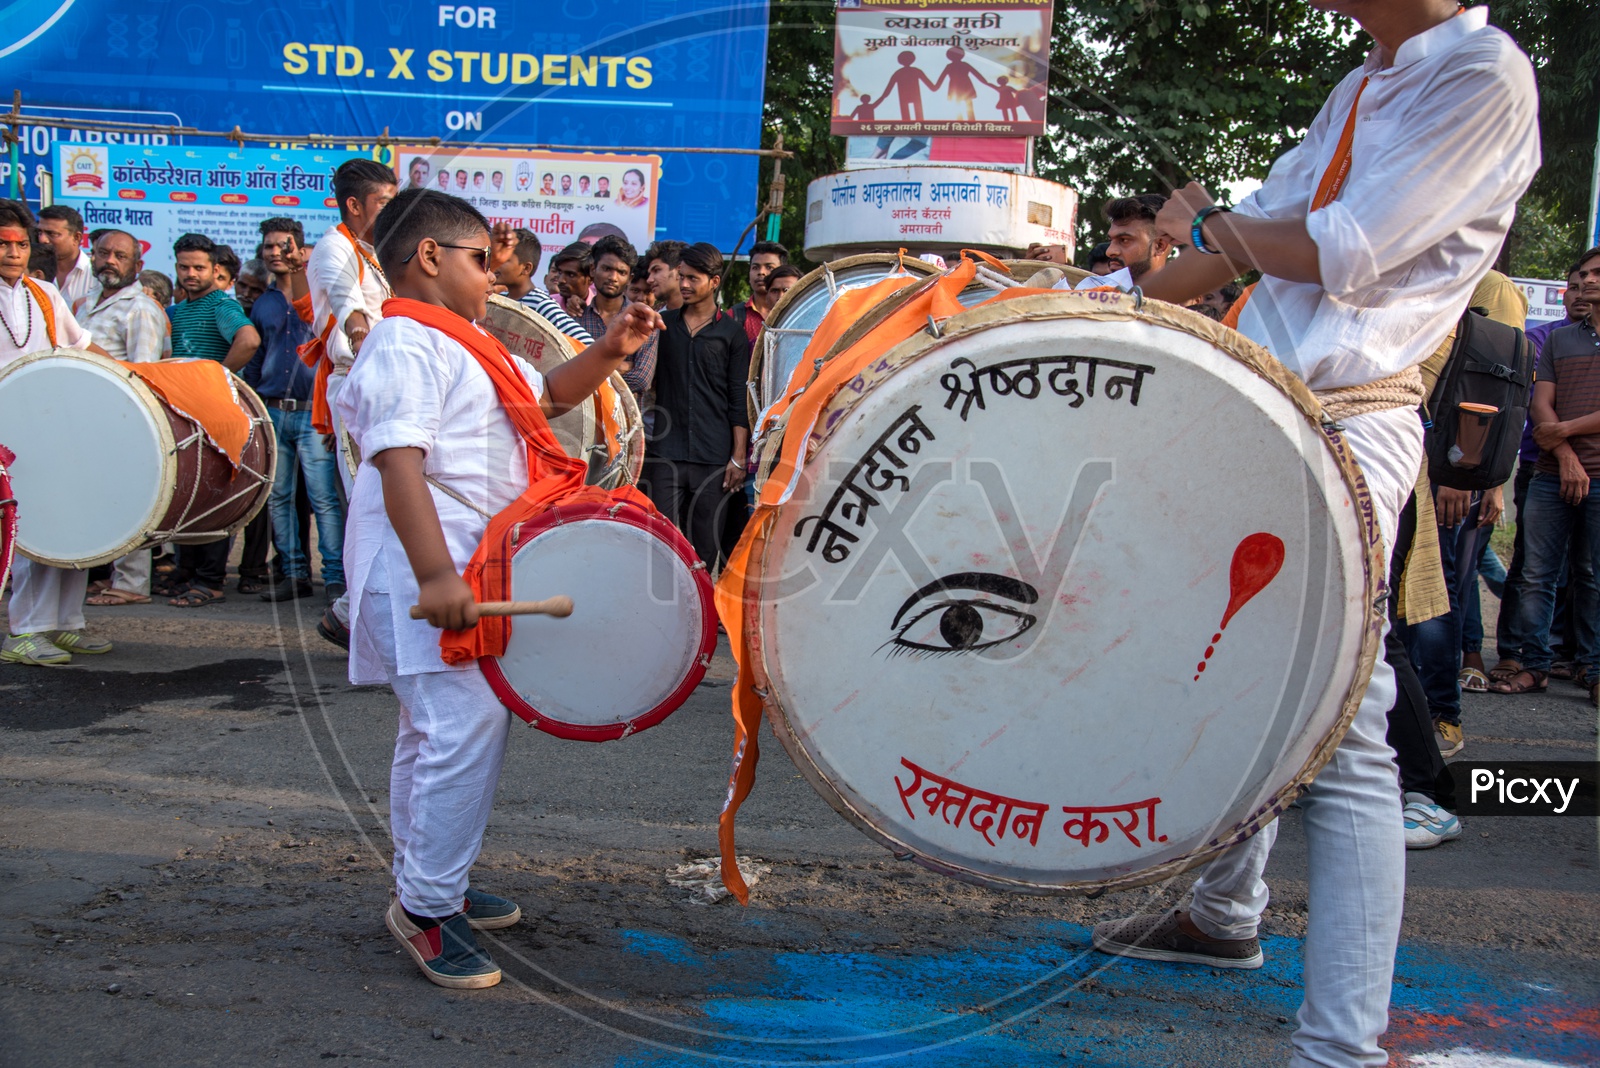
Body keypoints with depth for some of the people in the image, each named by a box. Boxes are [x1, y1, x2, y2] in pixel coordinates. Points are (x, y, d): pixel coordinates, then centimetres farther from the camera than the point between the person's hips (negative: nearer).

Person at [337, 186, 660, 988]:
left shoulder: (463, 345, 18)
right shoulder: (405, 345, -14)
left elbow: (547, 394, 29)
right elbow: (398, 464, -25)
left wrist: (609, 352, 12)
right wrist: (436, 575, -33)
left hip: (470, 567, 11)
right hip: (428, 570, -11)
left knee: (441, 730, 18)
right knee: (464, 728, -14)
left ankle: (427, 884, 32)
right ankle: (426, 908, -1)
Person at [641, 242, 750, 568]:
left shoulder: (732, 333, 5)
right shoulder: (662, 324, 12)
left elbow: (740, 401, 3)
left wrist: (738, 457, -4)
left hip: (713, 456, -2)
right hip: (665, 453, 2)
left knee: (705, 546, 2)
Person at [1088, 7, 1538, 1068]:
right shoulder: (1359, 89, 20)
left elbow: (1344, 254, -13)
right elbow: (1257, 227, 18)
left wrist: (1204, 226, 3)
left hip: (1347, 431, -9)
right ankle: (1225, 914, 35)